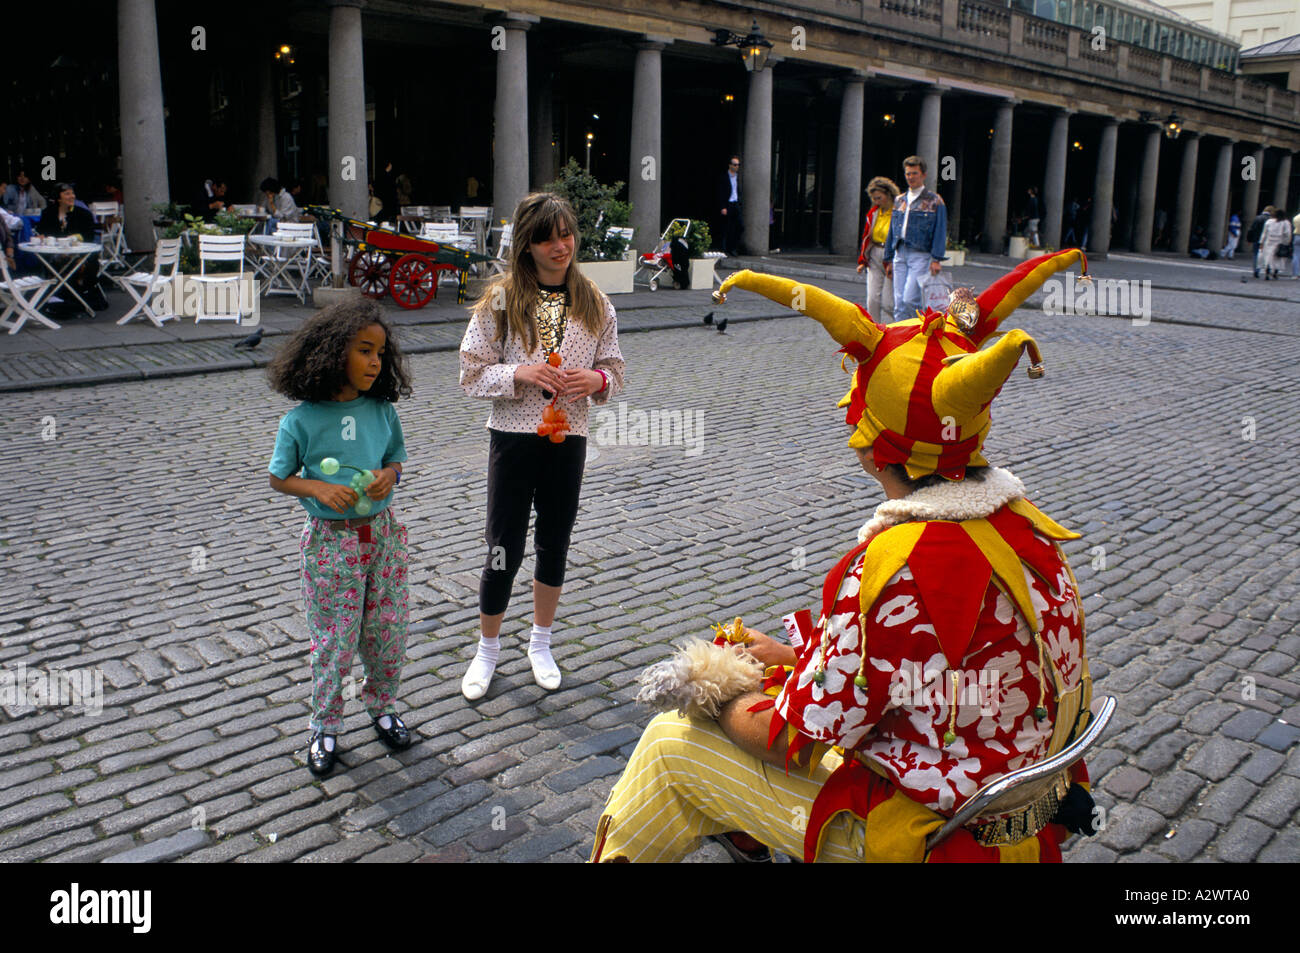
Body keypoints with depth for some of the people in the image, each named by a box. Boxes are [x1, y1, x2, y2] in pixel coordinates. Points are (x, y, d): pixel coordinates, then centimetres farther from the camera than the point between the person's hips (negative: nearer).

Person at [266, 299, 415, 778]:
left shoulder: (382, 411, -2)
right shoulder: (301, 421, -12)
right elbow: (279, 477, -1)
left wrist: (389, 474, -10)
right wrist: (319, 488, -18)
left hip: (383, 532, 3)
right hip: (331, 540, -3)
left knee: (388, 632, 12)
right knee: (335, 642, 6)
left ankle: (382, 706, 37)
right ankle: (325, 727, 27)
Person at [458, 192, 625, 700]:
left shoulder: (594, 303, 2)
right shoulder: (501, 299, -6)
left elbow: (614, 370, 10)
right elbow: (472, 373, -4)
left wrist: (598, 380, -13)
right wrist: (521, 374, -20)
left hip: (568, 439, 3)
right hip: (513, 436, -2)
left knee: (555, 547, 15)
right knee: (503, 552, 4)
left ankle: (540, 644, 35)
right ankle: (487, 650, 26)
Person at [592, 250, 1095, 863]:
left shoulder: (892, 567, -33)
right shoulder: (1019, 519, -6)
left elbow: (792, 739, -21)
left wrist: (715, 701, -1)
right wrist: (794, 653, 11)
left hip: (920, 836, -8)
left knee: (674, 741, 5)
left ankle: (613, 856, 32)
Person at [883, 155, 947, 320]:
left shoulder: (934, 201, 1)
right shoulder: (899, 200, 16)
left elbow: (940, 232, -5)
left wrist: (937, 259, -14)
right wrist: (889, 260, 16)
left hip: (921, 255, -5)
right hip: (900, 255, 5)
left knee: (910, 299, -16)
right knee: (899, 302, 2)